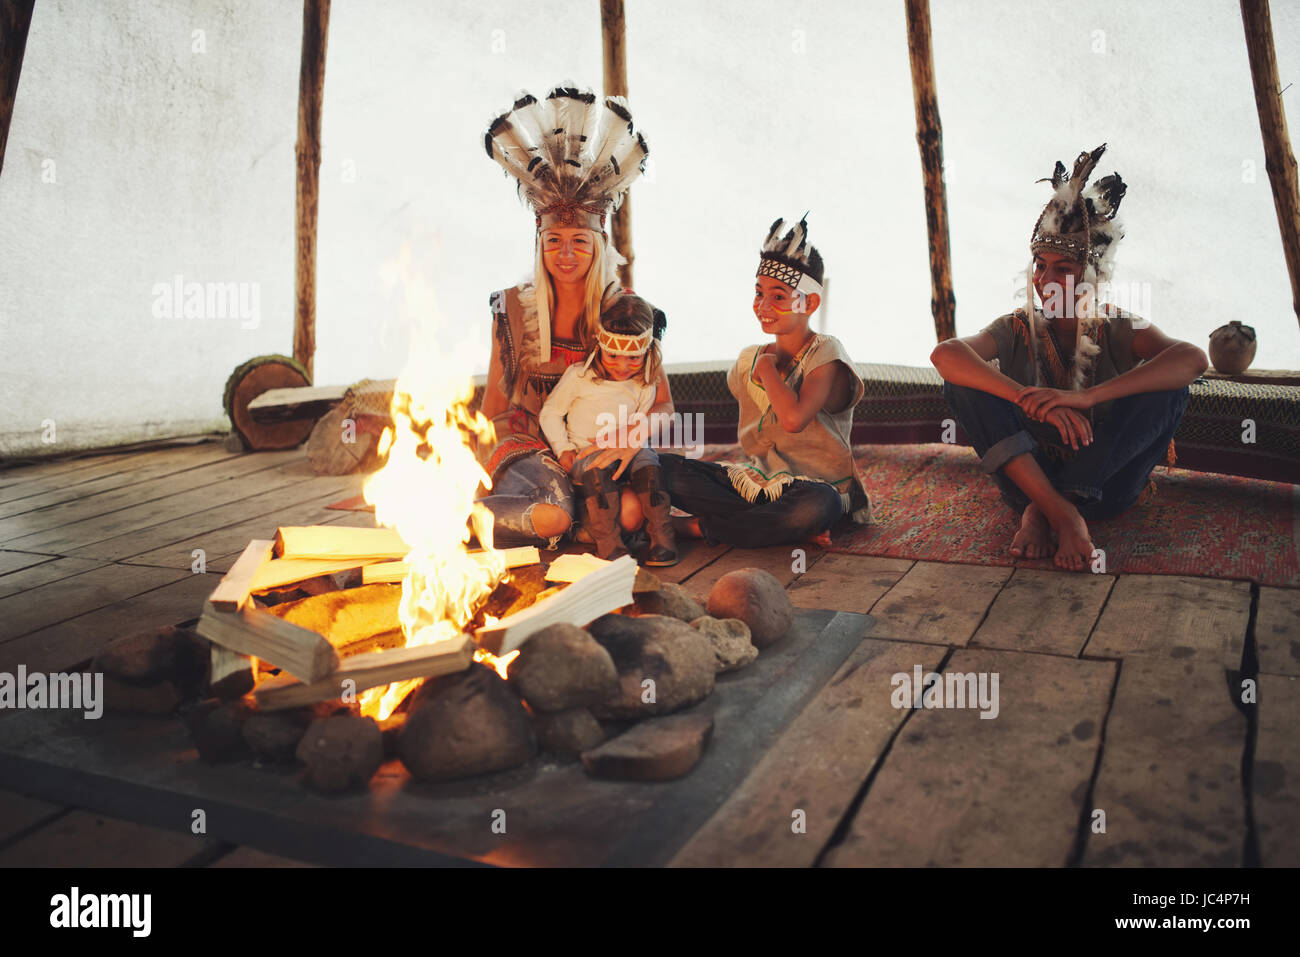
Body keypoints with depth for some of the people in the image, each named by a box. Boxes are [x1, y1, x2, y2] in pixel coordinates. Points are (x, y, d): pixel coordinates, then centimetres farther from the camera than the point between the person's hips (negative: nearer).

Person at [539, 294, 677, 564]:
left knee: (648, 465, -30)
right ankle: (609, 542, -30)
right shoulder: (579, 377, -5)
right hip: (585, 451, -2)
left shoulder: (646, 382, 0)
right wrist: (564, 449, -6)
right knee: (597, 471, -35)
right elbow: (550, 413, 5)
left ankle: (662, 538, -23)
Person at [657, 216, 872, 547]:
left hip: (817, 485, -6)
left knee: (817, 506, -43)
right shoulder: (748, 360, 9)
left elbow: (794, 418, -29)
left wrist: (767, 367, -15)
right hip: (758, 480, 6)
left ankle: (703, 527, -22)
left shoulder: (825, 354, -10)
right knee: (664, 468, -13)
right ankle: (786, 526, -21)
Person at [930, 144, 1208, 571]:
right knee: (964, 381, -18)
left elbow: (1192, 359, -25)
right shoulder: (1016, 330, -1)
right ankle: (1061, 513, -30)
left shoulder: (1117, 329, -2)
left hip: (1103, 483, 0)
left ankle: (1041, 511, -26)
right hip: (1028, 475, 1)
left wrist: (1085, 397, -36)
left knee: (1169, 391, -22)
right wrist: (1030, 400, -38)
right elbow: (945, 354, -24)